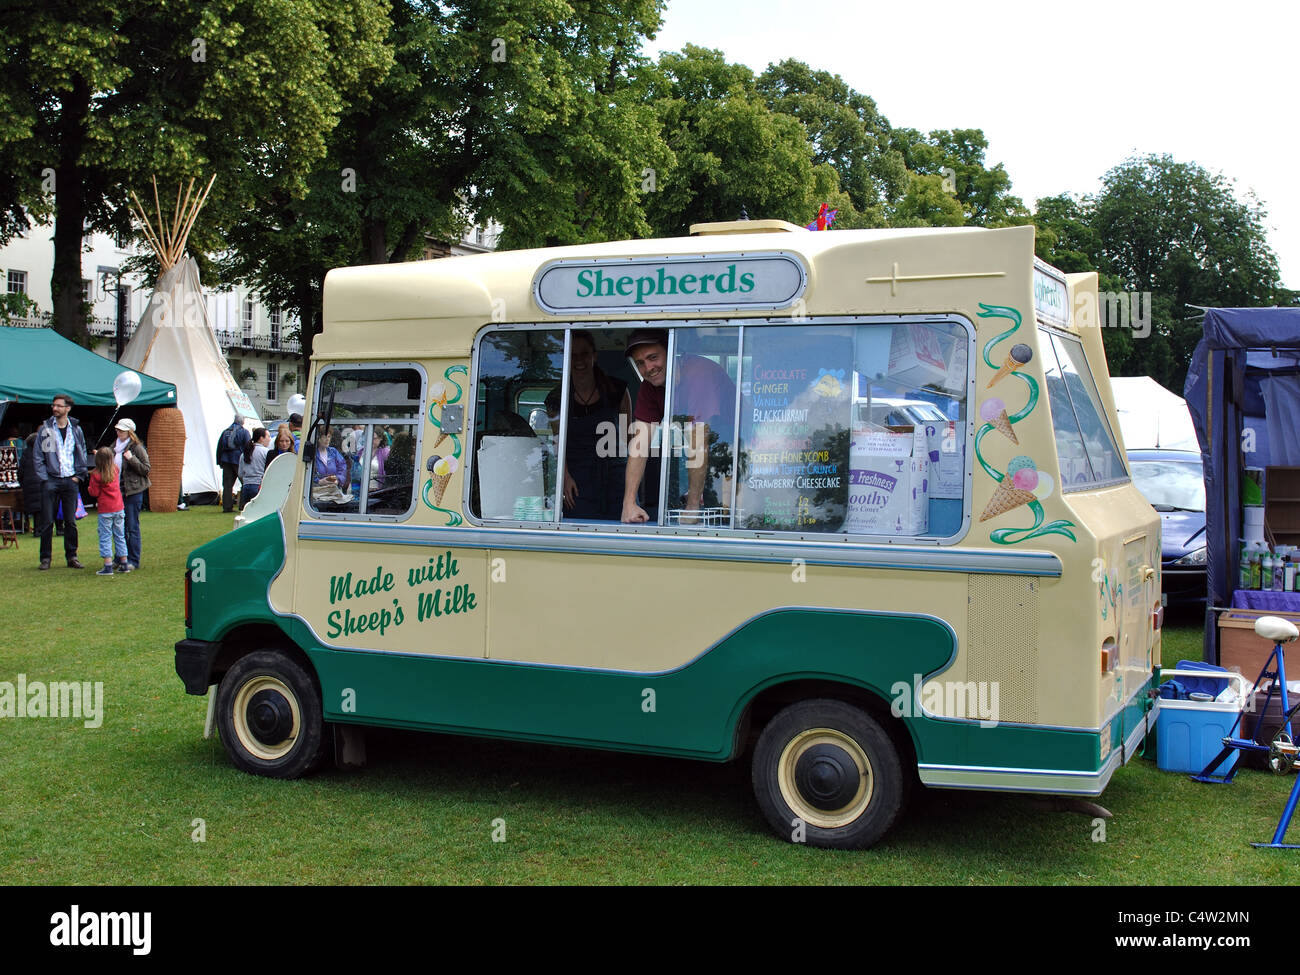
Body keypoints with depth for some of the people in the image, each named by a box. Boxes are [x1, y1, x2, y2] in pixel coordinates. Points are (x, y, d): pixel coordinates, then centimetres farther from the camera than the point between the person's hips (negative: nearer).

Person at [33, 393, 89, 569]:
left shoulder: (76, 430, 7)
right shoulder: (45, 429, 1)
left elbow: (82, 454, 13)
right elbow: (38, 457, 2)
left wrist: (78, 475, 4)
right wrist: (44, 478, -6)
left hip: (70, 481, 2)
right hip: (50, 481, -2)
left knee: (71, 521, 4)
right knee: (47, 522, 0)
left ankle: (72, 556, 11)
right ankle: (45, 558, 6)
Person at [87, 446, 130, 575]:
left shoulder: (95, 475, -12)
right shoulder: (115, 469, 1)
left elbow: (94, 493, -9)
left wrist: (89, 487, 11)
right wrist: (102, 454, 33)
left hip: (105, 511, -4)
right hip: (119, 508, 4)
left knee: (105, 537, 0)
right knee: (120, 536, 13)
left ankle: (108, 566, -5)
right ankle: (124, 564, 16)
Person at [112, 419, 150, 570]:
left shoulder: (137, 448, -7)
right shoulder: (114, 447, 13)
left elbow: (146, 469, -9)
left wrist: (132, 459, -21)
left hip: (133, 492, -6)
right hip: (117, 491, 6)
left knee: (132, 527, -4)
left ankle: (133, 561, 1)